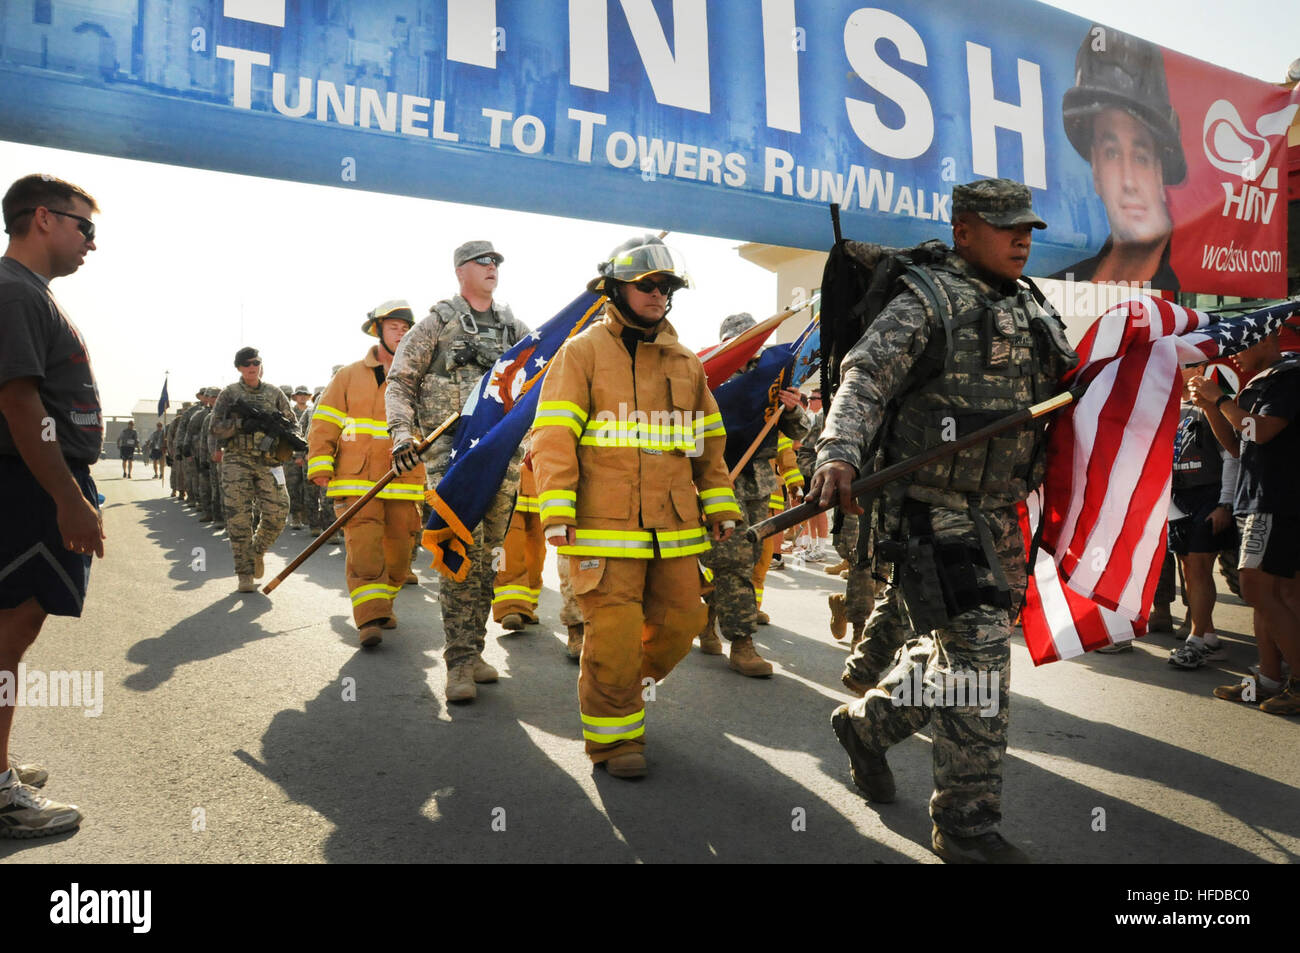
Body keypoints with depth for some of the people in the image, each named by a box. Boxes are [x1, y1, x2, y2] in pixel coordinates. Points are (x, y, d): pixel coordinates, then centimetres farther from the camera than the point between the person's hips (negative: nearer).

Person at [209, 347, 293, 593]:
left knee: (277, 512, -7)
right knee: (238, 518, -5)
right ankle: (245, 574, 3)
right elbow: (215, 427, 1)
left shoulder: (274, 393, 11)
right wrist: (242, 425, -15)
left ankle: (258, 550, 22)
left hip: (268, 461, 2)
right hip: (237, 460, -1)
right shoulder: (230, 393, 6)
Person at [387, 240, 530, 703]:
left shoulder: (515, 327, 17)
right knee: (464, 551, -14)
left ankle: (471, 651, 18)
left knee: (486, 554, 7)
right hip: (450, 449, -4)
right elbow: (400, 381, 3)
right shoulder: (437, 322, 5)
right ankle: (460, 663, -8)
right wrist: (402, 434, -11)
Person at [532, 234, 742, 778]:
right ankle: (614, 737, 17)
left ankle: (621, 687, 35)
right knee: (613, 632, -5)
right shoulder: (583, 352, 0)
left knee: (680, 622, 7)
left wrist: (720, 505, 16)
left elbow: (709, 439, 21)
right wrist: (556, 512, -14)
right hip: (605, 527, -5)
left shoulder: (684, 361, 16)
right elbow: (553, 436, -6)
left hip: (674, 527, 6)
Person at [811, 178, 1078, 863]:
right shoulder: (928, 304, -6)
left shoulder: (1032, 314, 18)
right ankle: (966, 824, 5)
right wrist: (838, 453, -33)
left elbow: (1069, 388, 30)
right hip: (933, 512, -8)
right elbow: (864, 378, -17)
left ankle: (865, 724, 38)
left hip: (997, 516, 8)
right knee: (976, 652, -9)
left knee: (948, 651, 15)